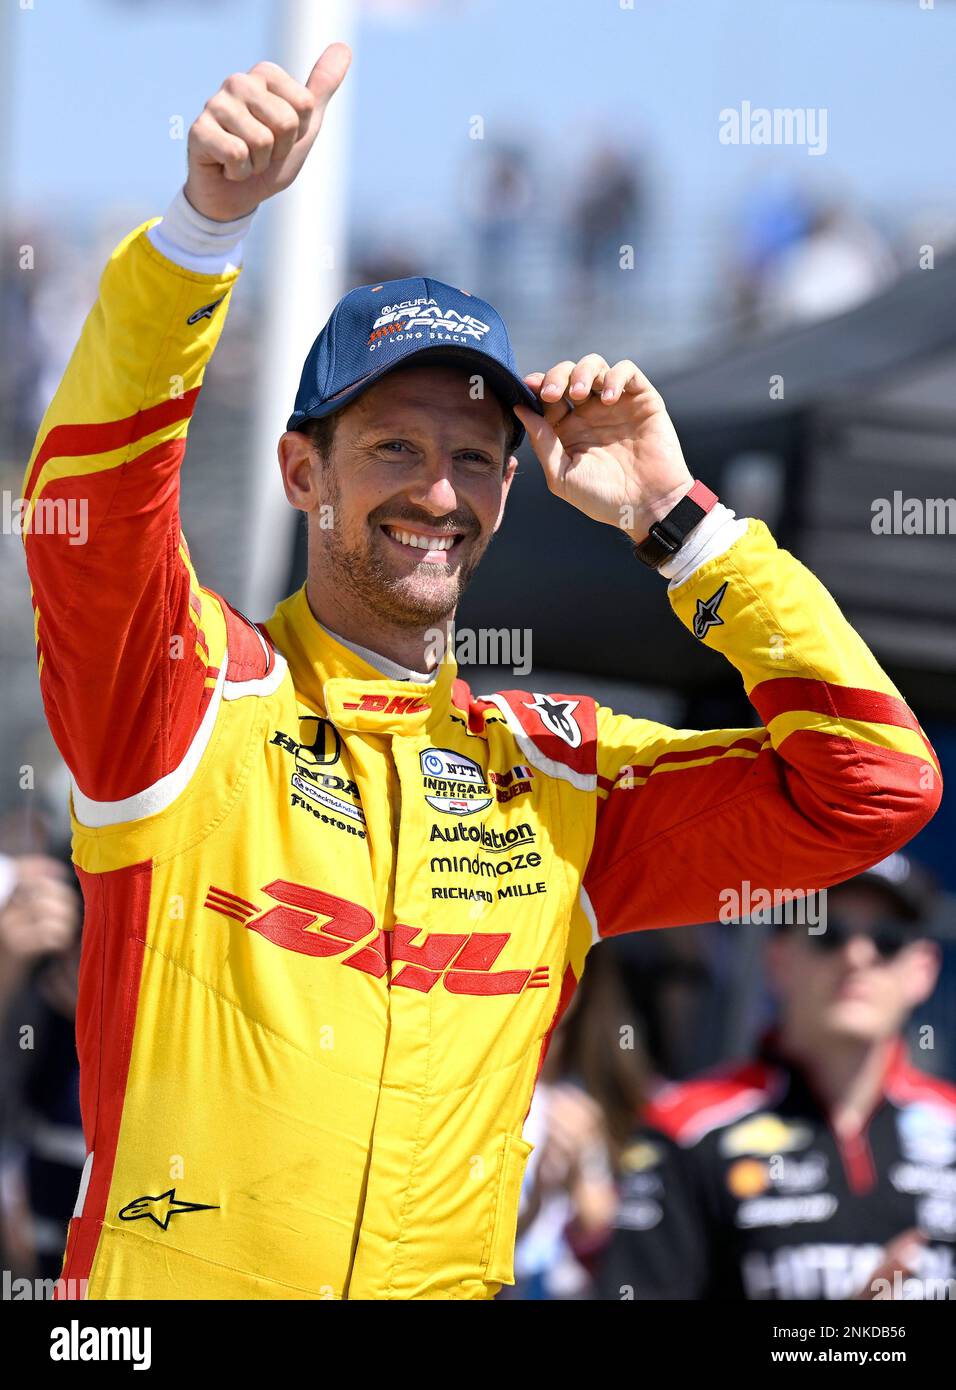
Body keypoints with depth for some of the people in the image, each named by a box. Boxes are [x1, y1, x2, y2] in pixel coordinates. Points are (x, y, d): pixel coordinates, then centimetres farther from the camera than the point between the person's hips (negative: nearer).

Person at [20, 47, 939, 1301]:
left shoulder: (557, 775, 13)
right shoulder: (199, 694, 2)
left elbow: (875, 787, 9)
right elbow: (95, 480, -15)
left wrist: (674, 518, 6)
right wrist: (212, 215, -28)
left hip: (446, 1277, 3)